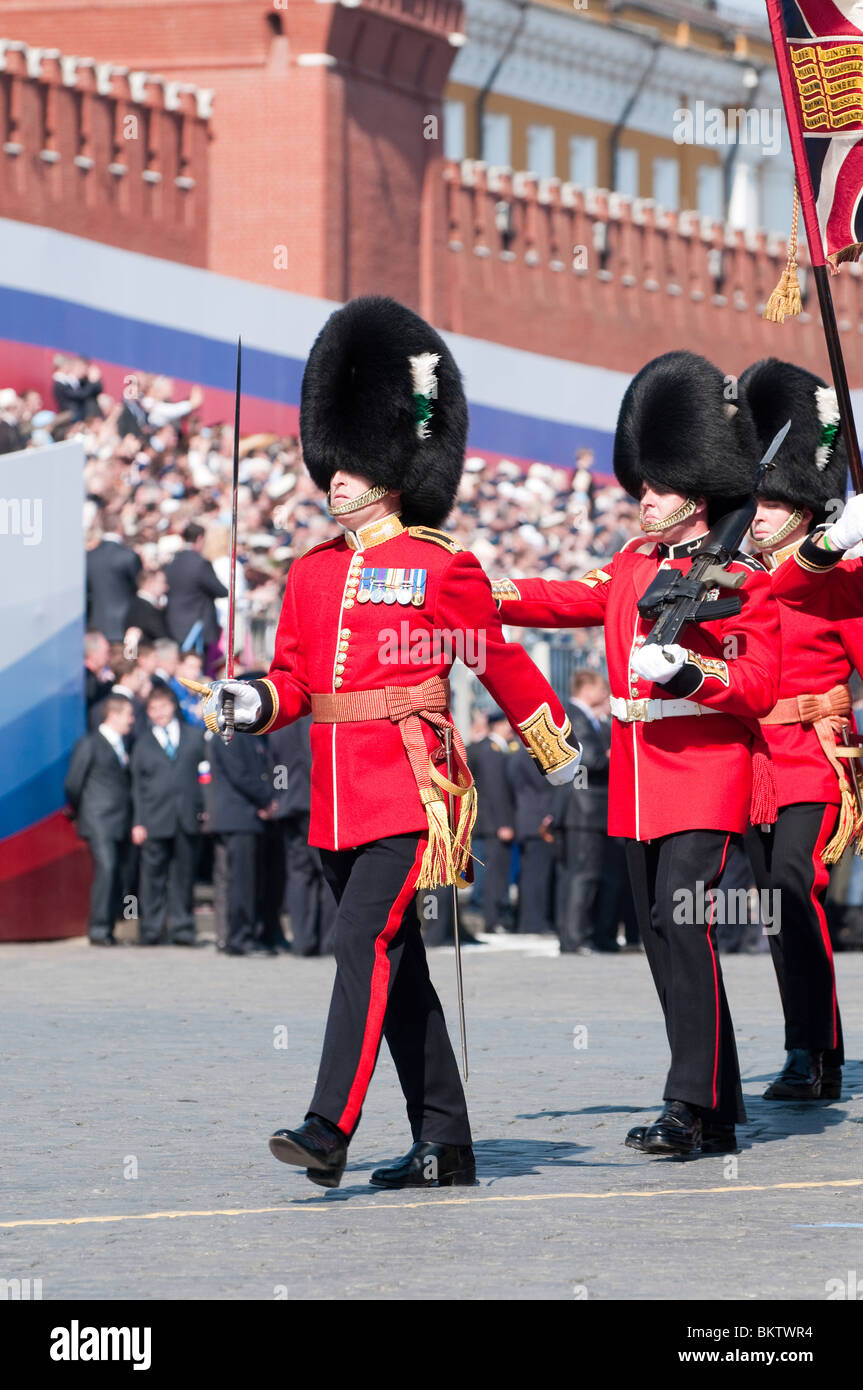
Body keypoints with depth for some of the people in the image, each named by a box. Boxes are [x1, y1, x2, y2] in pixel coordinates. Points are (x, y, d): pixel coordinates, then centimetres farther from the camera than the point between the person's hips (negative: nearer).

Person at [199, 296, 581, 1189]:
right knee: (396, 964, 10)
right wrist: (255, 703, -7)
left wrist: (556, 748, 16)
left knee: (367, 945, -17)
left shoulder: (443, 568, -3)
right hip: (337, 791, 7)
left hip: (410, 785, -6)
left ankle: (329, 1130, -23)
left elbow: (502, 664, 7)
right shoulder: (313, 573, 13)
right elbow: (296, 676, 15)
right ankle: (444, 1145, 17)